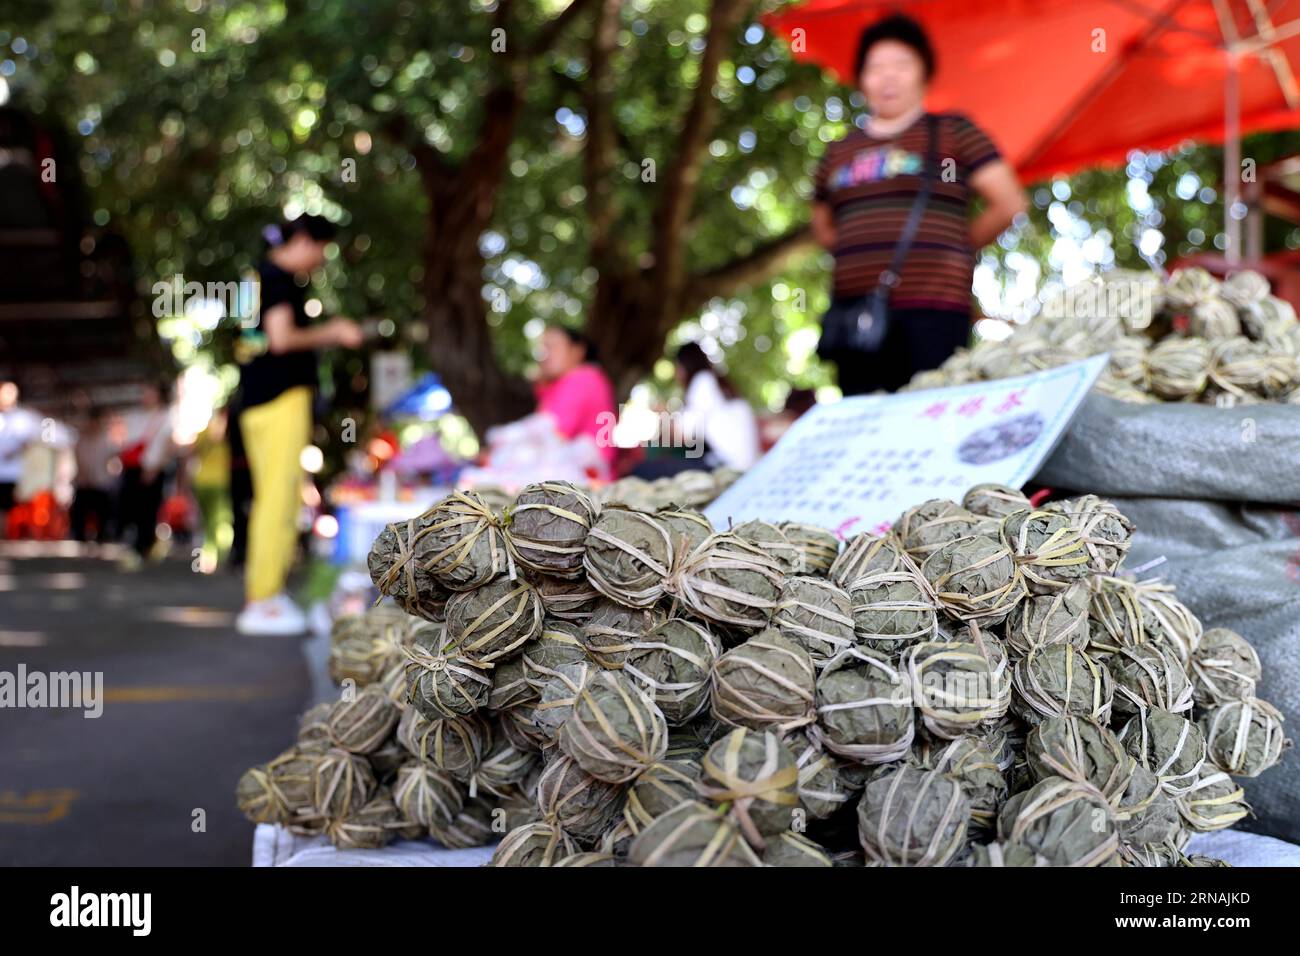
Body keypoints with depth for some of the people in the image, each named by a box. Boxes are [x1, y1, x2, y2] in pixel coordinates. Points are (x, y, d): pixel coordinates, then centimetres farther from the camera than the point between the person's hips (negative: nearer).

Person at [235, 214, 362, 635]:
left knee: (271, 498, 13)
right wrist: (331, 333, -4)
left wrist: (329, 335, 22)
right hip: (281, 398, -10)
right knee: (279, 497, -9)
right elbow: (282, 338, -17)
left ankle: (262, 597, 17)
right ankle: (262, 603, -9)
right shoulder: (281, 277, -8)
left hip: (257, 401, 10)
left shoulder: (261, 276, 21)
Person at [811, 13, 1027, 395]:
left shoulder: (953, 133, 7)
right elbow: (822, 226, 32)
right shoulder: (839, 152, 20)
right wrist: (864, 252, 16)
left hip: (932, 310, -4)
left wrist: (952, 247, 10)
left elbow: (1010, 203, 3)